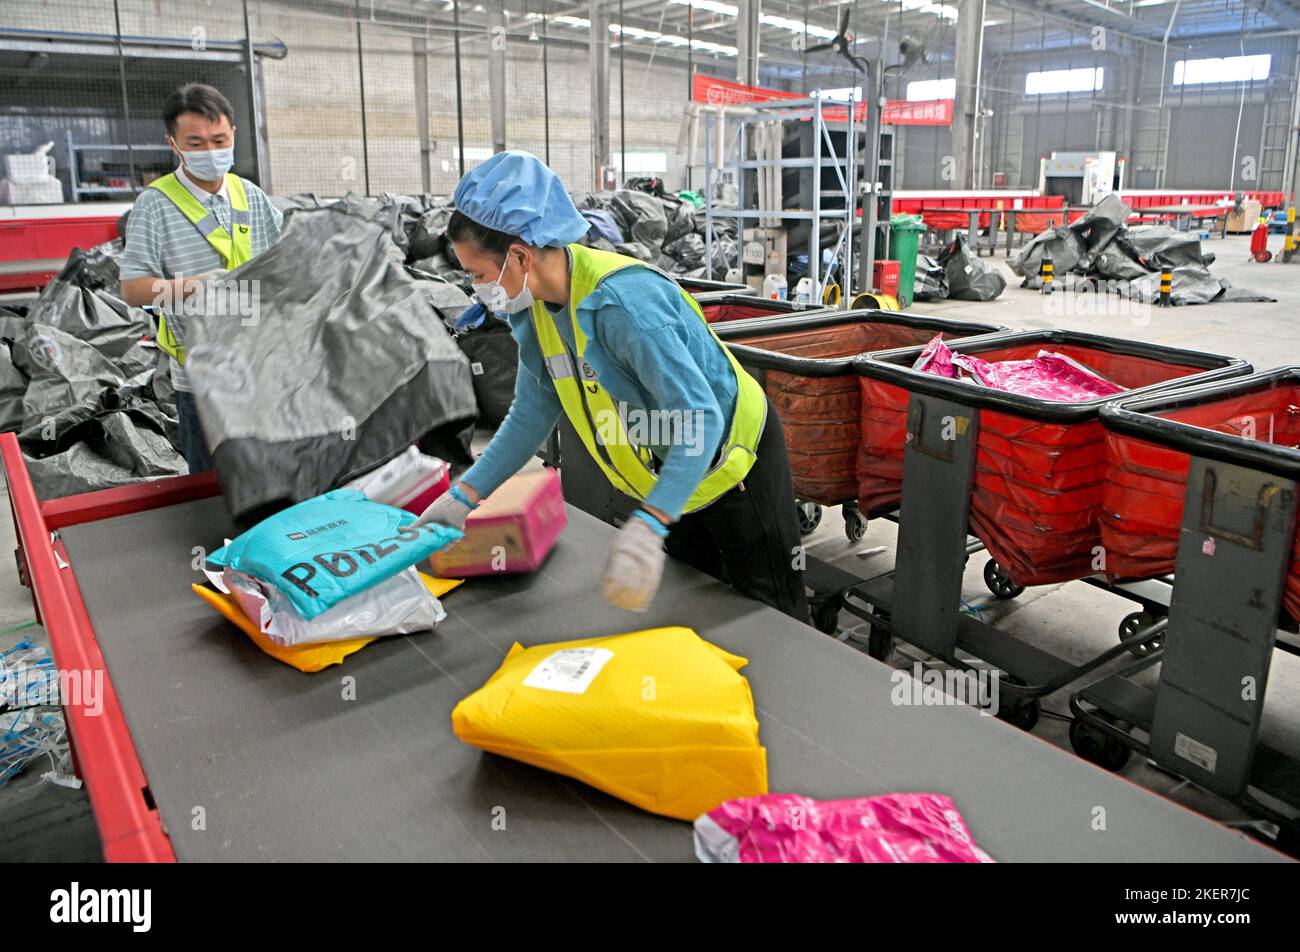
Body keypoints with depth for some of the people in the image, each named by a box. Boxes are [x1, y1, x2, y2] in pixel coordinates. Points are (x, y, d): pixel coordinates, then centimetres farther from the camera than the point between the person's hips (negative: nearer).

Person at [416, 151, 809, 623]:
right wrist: (464, 495, 0)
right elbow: (532, 414, 4)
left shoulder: (623, 301, -35)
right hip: (673, 479, 8)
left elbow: (701, 417, -38)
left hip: (735, 467, -8)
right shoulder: (534, 308, -7)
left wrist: (647, 526, -47)